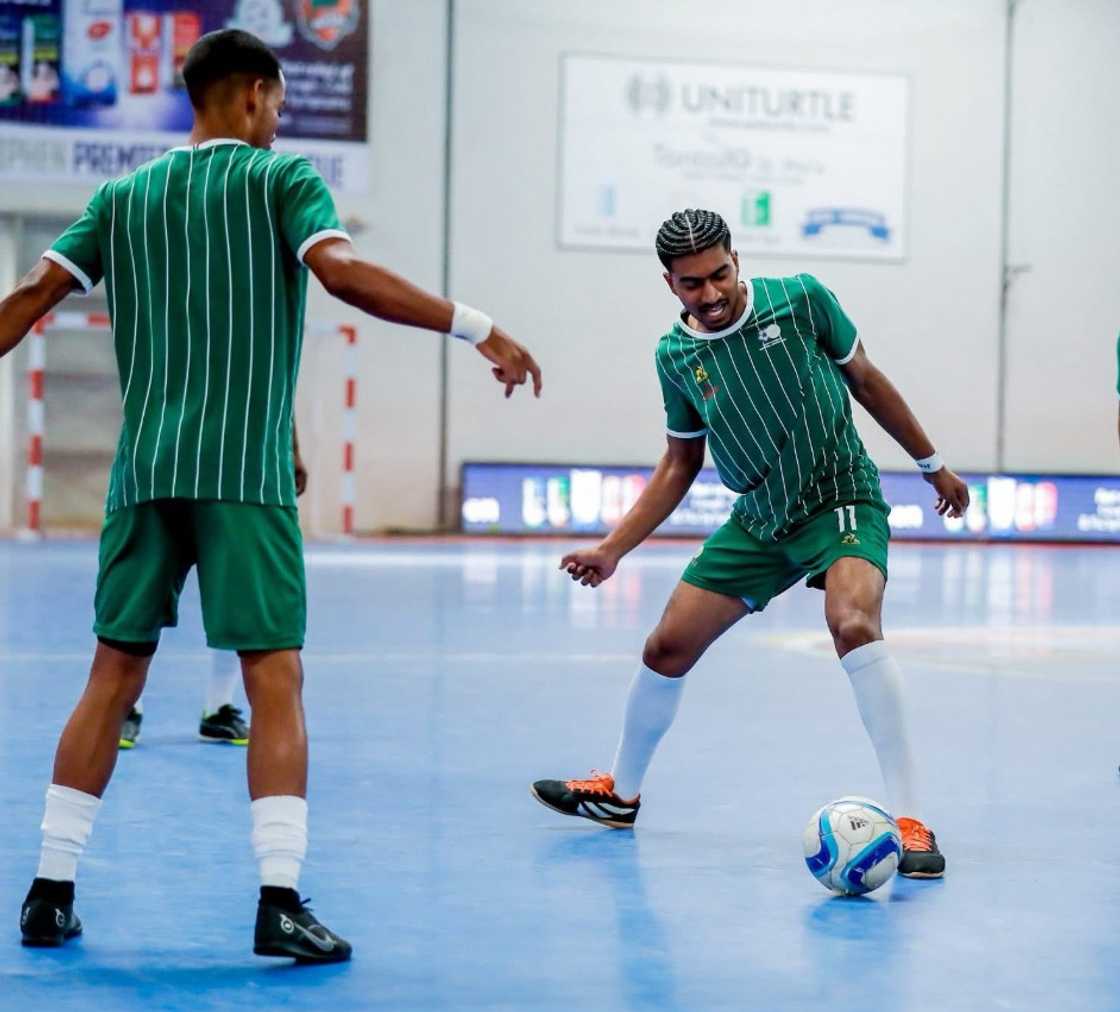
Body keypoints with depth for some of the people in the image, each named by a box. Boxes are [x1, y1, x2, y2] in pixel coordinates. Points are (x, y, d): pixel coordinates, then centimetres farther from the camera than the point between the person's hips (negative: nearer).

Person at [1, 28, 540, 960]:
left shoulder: (126, 195, 14)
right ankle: (280, 900, -10)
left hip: (144, 469, 4)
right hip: (245, 472, -4)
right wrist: (477, 327, -15)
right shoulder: (281, 179, 1)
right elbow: (342, 271, -15)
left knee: (113, 679, 11)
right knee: (275, 683, -3)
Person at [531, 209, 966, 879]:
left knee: (854, 623, -32)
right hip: (758, 521, 4)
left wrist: (933, 464, 9)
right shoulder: (676, 355, -3)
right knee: (667, 649, 5)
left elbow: (866, 380, 2)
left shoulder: (801, 300, -13)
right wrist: (612, 550, 4)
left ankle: (910, 822, -29)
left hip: (842, 501, -4)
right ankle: (622, 792, 32)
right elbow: (681, 464, 9)